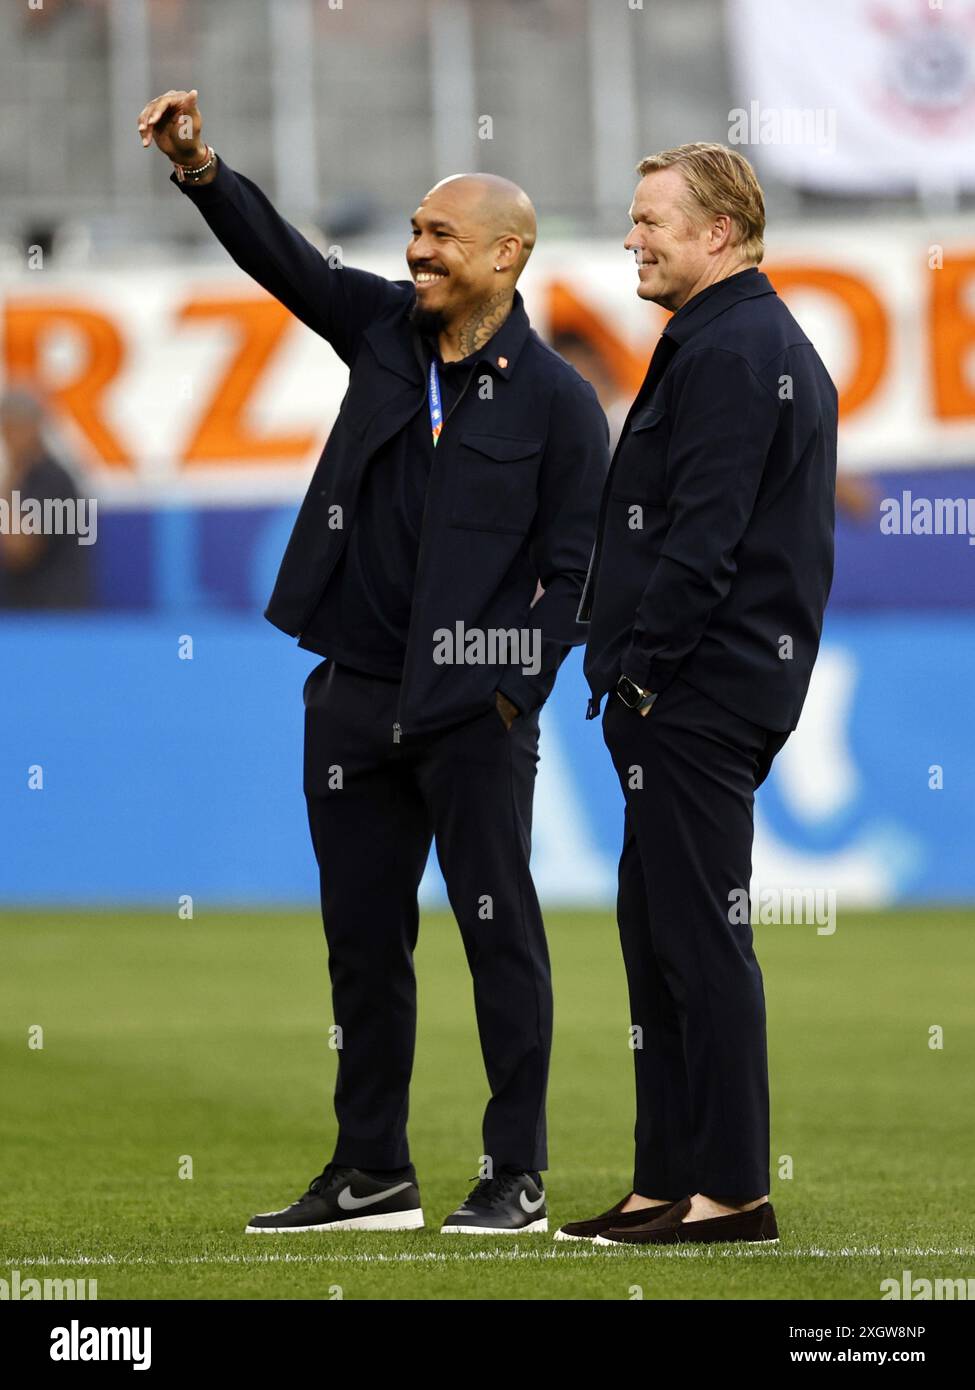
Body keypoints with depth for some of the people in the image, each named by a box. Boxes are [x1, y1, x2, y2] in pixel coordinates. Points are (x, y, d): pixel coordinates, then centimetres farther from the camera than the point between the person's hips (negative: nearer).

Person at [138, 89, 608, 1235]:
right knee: (362, 937, 9)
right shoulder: (387, 326, 8)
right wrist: (200, 168, -15)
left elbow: (572, 565, -5)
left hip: (473, 708, -5)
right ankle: (372, 1173, 16)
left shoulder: (556, 399, -5)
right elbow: (283, 258, -1)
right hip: (355, 698, 5)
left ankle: (517, 1175, 6)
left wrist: (513, 689, -11)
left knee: (499, 934, 0)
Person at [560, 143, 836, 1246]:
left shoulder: (724, 353, -14)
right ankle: (671, 1183, 15)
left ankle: (731, 1189, -6)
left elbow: (704, 535, -20)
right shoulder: (777, 346, 20)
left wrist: (642, 669, -17)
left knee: (699, 936, -8)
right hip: (723, 689, 11)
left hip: (695, 690, -11)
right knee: (660, 932, 12)